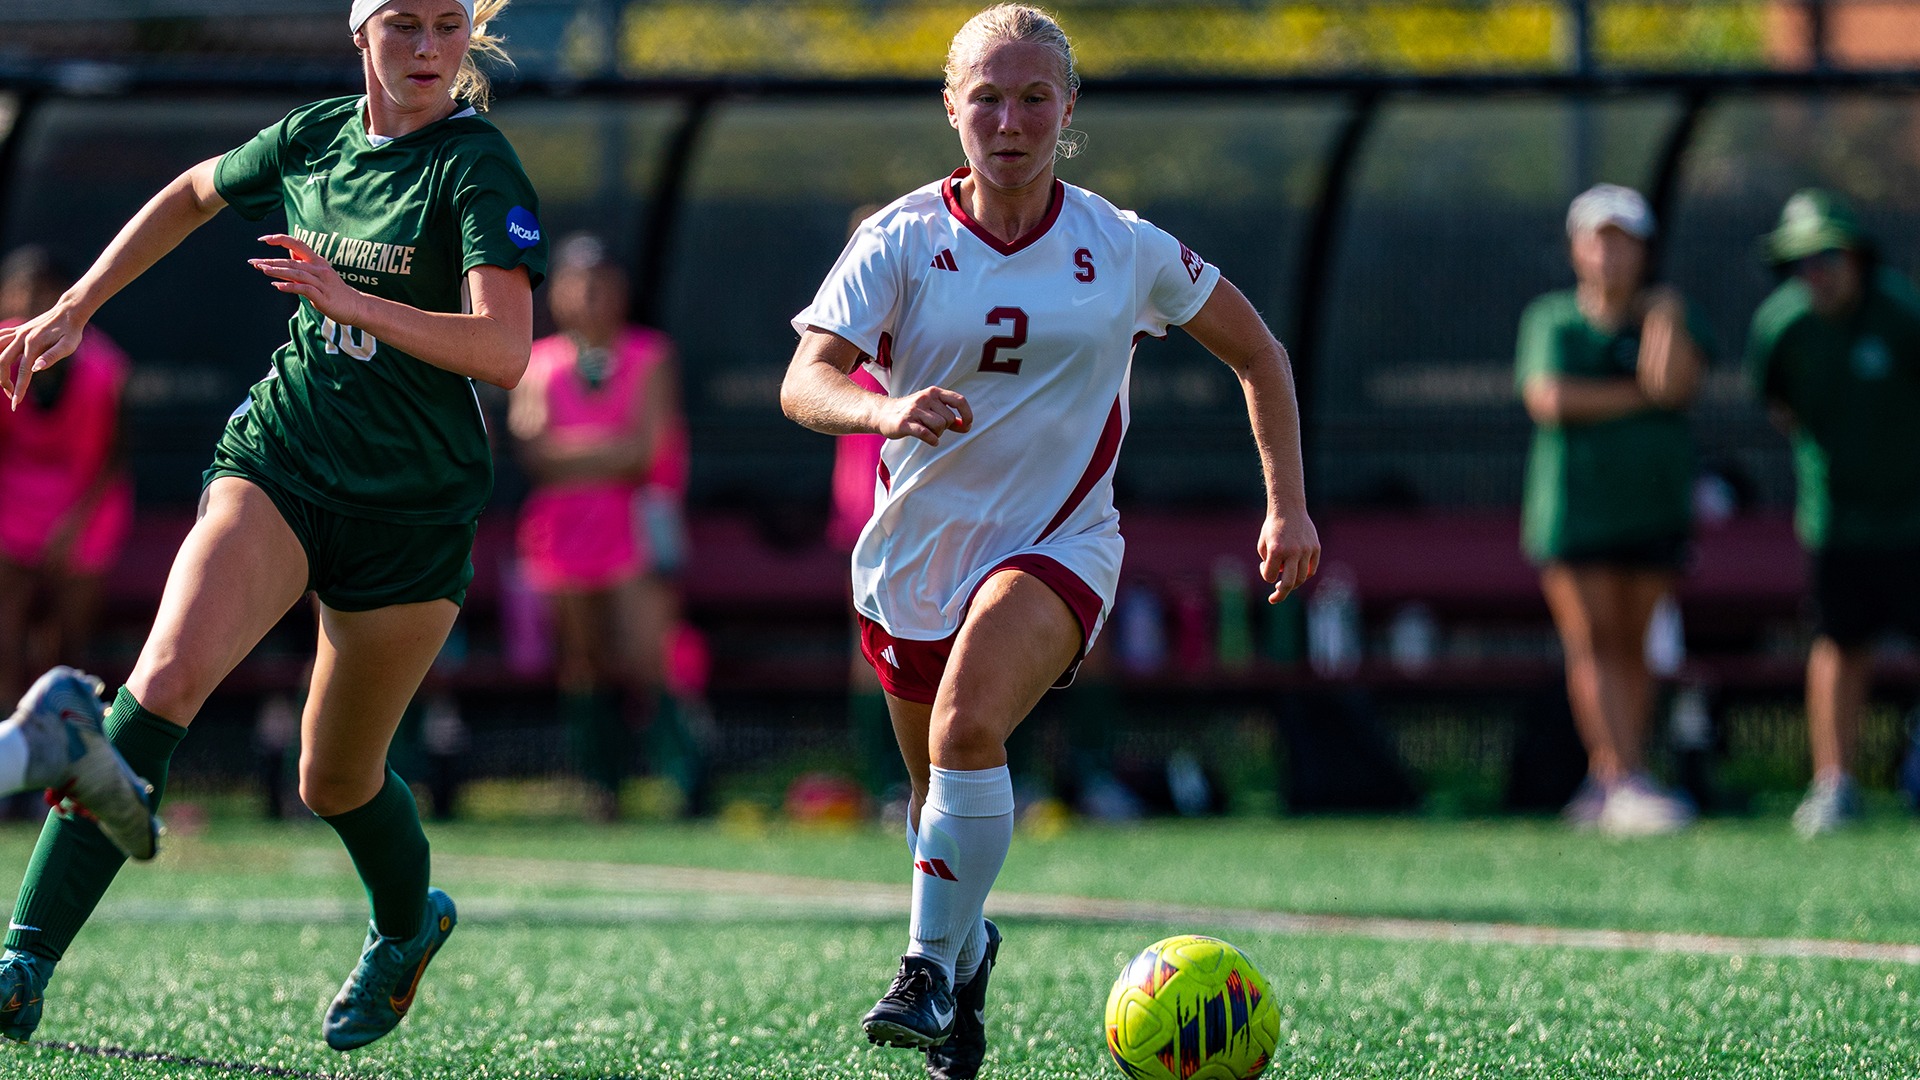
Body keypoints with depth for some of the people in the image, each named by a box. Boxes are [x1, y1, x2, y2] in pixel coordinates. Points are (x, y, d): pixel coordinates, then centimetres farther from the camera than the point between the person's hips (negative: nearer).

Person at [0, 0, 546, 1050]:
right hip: (275, 461, 2)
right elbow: (191, 195, 25)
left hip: (412, 510, -2)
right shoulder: (314, 136, 4)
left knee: (337, 779, 10)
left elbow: (504, 350, -25)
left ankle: (406, 923, 46)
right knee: (167, 675, -23)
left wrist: (352, 301, -36)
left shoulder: (477, 165, -12)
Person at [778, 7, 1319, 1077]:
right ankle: (969, 946, 46)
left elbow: (1256, 352, 10)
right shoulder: (902, 240, -7)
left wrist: (1289, 505, 5)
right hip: (916, 553, 2)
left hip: (1059, 545, -2)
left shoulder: (1125, 250, -4)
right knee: (940, 797, 14)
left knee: (968, 726, -30)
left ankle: (931, 969, -21)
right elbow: (804, 383, -18)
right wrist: (886, 409, -40)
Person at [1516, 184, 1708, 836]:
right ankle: (1625, 782, -16)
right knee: (1595, 645, -10)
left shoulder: (1670, 318, 6)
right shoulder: (1550, 321, 4)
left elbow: (1675, 384, -14)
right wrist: (1636, 396, -9)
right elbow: (1547, 400, -12)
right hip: (1573, 506, -2)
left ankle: (1602, 785, 11)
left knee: (1632, 648, 4)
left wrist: (1664, 315, -9)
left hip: (1655, 506, 2)